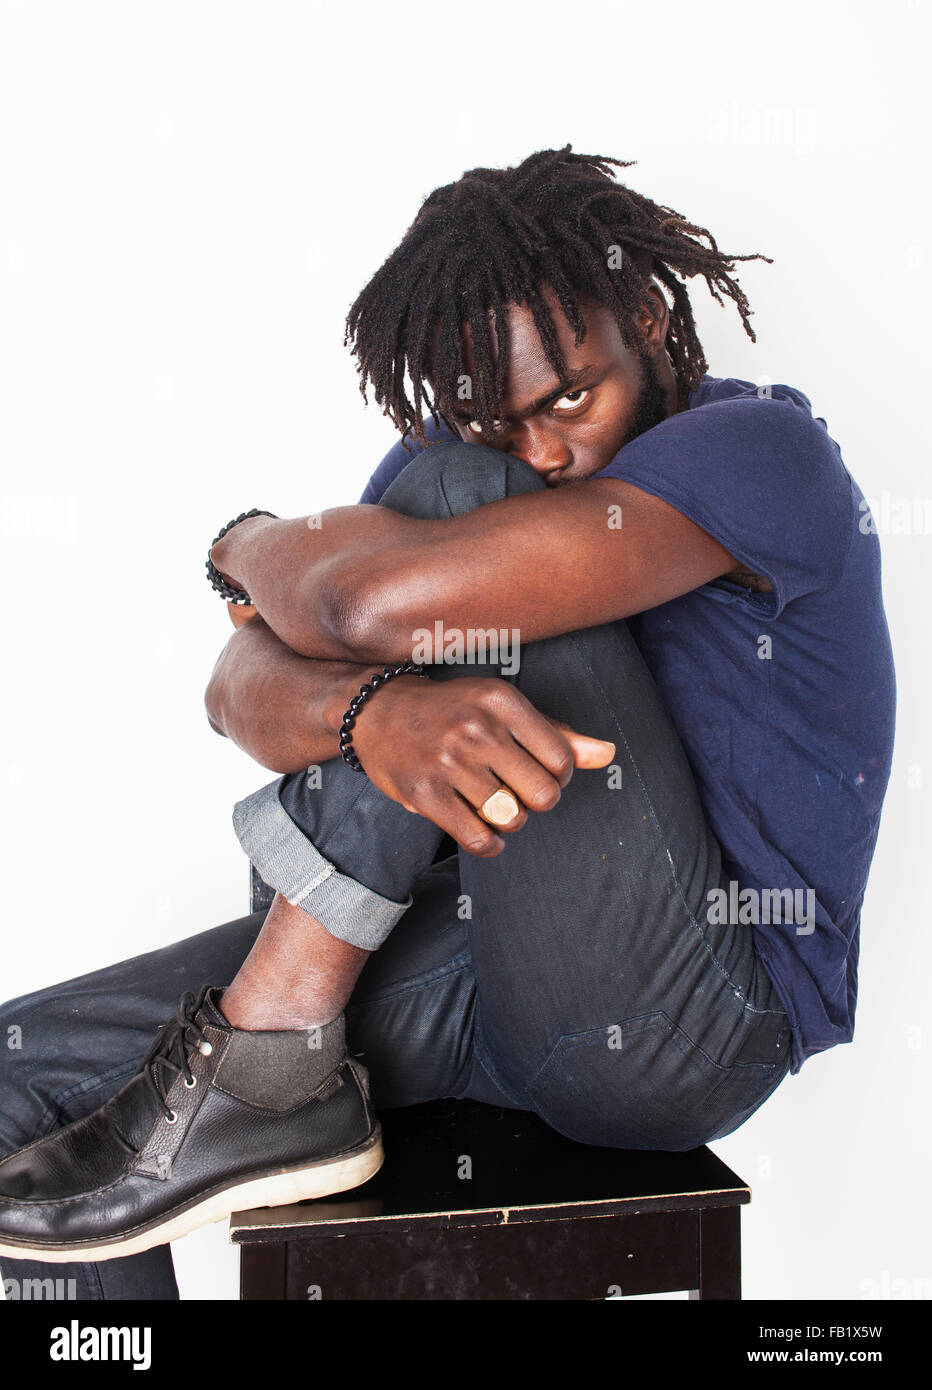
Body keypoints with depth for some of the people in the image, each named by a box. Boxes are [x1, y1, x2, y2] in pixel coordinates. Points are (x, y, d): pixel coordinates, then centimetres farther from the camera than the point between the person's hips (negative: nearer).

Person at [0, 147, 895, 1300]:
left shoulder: (764, 450, -15)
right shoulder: (458, 451, 8)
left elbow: (386, 600, -31)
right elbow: (244, 683, -6)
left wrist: (251, 546, -7)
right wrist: (374, 711, -30)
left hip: (683, 1024, -6)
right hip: (488, 961, 6)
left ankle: (264, 1074, -16)